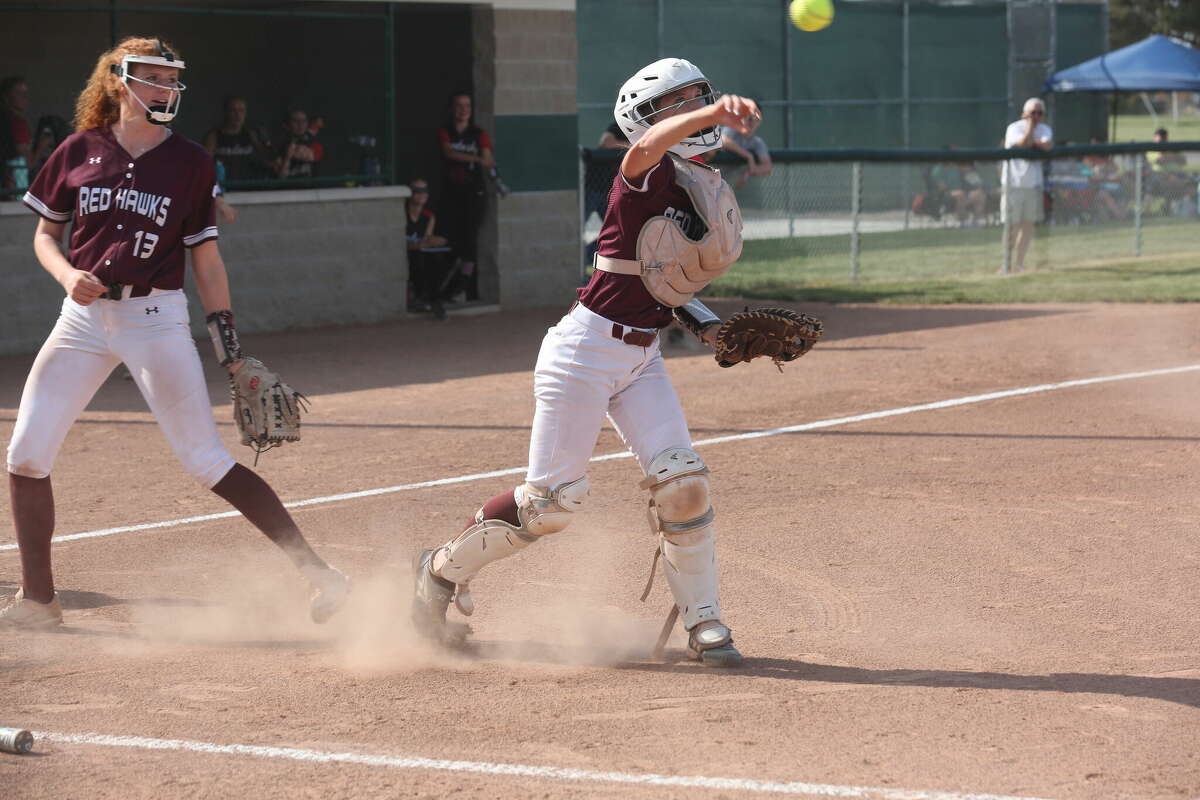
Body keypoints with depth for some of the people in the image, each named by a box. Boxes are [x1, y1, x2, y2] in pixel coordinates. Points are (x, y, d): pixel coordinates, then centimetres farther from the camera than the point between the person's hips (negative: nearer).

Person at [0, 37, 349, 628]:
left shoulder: (190, 162, 0)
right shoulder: (80, 152, 3)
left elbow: (206, 259, 3)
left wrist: (229, 348, -2)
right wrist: (68, 274, -10)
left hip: (156, 320, -3)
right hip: (84, 316, 3)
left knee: (207, 462, -9)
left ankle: (317, 573, -5)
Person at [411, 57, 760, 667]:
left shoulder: (703, 189, 10)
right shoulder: (645, 177, -14)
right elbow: (645, 147, -42)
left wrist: (704, 323, 4)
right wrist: (712, 112, -60)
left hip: (642, 357, 7)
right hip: (586, 348, -7)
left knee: (680, 479, -8)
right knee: (553, 500, -4)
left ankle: (702, 623, 3)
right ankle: (444, 568, 19)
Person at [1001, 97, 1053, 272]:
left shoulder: (1044, 129, 7)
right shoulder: (1014, 128, -5)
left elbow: (1047, 145, -13)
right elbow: (1023, 143, -24)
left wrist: (1030, 142, -14)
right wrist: (1030, 125, -15)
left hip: (1033, 184, 4)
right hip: (1013, 183, -4)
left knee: (1028, 225, 5)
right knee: (1013, 226, -5)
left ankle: (1019, 264, 13)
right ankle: (1006, 263, 5)